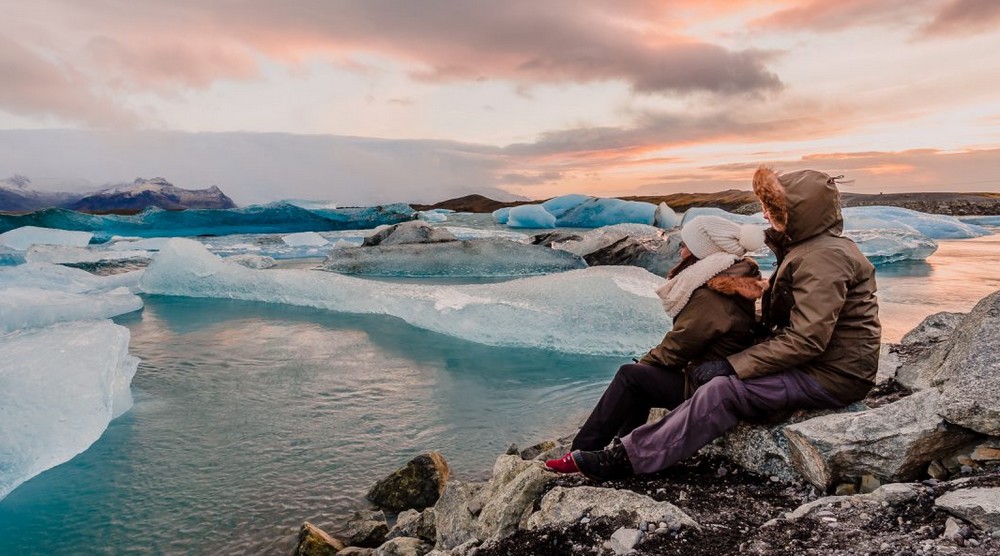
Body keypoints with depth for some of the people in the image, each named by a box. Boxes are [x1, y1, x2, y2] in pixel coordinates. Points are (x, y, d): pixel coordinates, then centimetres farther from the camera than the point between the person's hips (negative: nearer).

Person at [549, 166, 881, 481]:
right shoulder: (810, 248, 13)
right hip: (815, 360, 10)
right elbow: (790, 321, 13)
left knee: (724, 390, -25)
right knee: (703, 372, 0)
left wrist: (732, 366, -24)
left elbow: (806, 339, -27)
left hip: (833, 375, -10)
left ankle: (629, 458, -21)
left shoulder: (823, 257, -20)